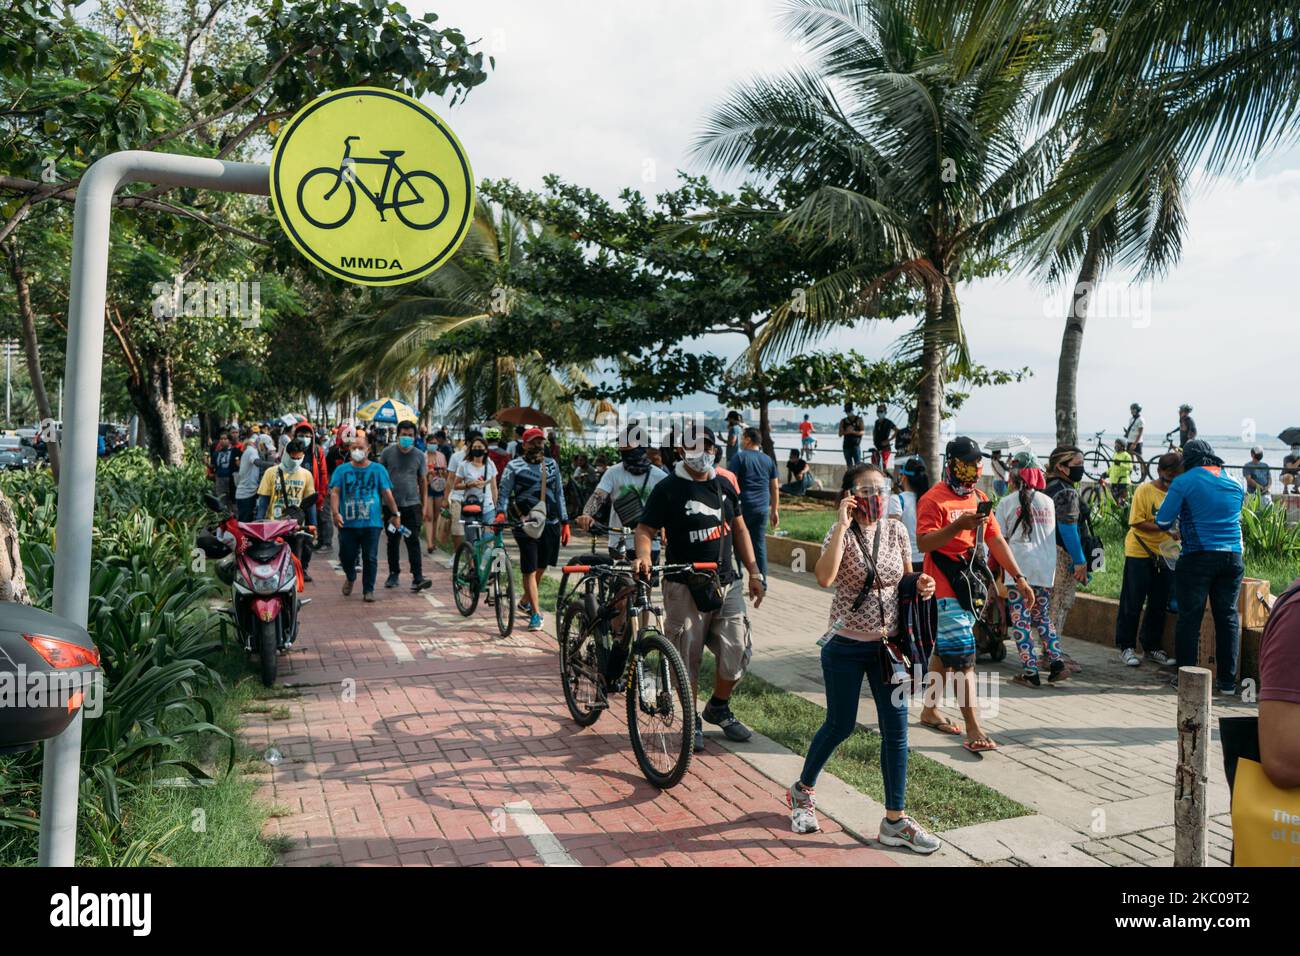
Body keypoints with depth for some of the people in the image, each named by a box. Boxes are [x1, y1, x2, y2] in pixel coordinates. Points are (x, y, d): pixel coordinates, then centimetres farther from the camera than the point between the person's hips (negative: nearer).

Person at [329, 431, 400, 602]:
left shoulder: (378, 469, 7)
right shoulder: (341, 470, 7)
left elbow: (387, 493, 8)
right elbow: (335, 493, 0)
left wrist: (396, 513, 3)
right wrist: (335, 512, -15)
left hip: (372, 523, -1)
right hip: (347, 523, 1)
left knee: (370, 558, 1)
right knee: (346, 556, 6)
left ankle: (368, 590, 12)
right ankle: (350, 578, 36)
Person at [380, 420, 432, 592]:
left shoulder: (419, 456, 4)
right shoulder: (387, 453, 2)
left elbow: (423, 481, 9)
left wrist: (424, 505, 5)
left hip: (412, 504, -1)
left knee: (413, 541, -7)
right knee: (393, 541, 11)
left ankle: (417, 577, -11)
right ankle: (394, 574, 24)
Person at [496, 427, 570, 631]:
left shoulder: (552, 464, 12)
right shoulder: (514, 466, -1)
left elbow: (559, 494, 16)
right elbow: (504, 492, -5)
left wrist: (565, 522, 14)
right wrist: (500, 512, -23)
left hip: (550, 524, 5)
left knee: (541, 567, 13)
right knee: (529, 569, -5)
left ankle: (526, 602, 34)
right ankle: (536, 613, 1)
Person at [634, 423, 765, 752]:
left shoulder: (724, 485, 11)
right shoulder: (668, 489, -7)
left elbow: (739, 529, 16)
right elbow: (645, 530, -10)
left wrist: (754, 572, 12)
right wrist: (643, 556, -31)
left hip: (726, 583, 5)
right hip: (685, 588, -5)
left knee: (737, 650, 4)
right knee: (687, 657, 3)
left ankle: (719, 708, 29)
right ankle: (692, 719, 23)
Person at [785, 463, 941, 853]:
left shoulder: (896, 531, 1)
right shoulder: (841, 532, -12)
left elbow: (906, 579, 14)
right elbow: (825, 577, -31)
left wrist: (922, 585, -9)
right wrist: (843, 524, -29)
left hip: (887, 645, 4)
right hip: (846, 647, -4)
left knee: (896, 728, 4)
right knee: (840, 726, 9)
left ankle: (895, 820, 17)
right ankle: (802, 790, 34)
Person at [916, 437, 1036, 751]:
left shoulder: (979, 498, 12)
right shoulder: (934, 499, -13)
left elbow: (996, 540, 12)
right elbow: (924, 543, -22)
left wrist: (1019, 578, 8)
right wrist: (958, 525, -32)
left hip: (970, 584, 8)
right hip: (945, 587, -7)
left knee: (945, 649, 16)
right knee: (963, 656, -8)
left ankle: (929, 710, 29)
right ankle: (973, 730, -5)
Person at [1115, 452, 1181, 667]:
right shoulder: (1144, 490, -8)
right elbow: (1137, 522, -14)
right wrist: (1165, 528, -23)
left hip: (1165, 554, 5)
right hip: (1140, 553, -5)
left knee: (1159, 605, 11)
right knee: (1132, 603, 2)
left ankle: (1151, 647, 24)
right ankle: (1126, 647, 11)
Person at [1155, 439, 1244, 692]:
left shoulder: (1184, 482, -3)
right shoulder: (1234, 484, 12)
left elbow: (1162, 522, -4)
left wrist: (1180, 528, 19)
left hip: (1198, 558, -4)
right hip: (1232, 557, 4)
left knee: (1189, 617, 3)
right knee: (1228, 617, 9)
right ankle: (1228, 680, 13)